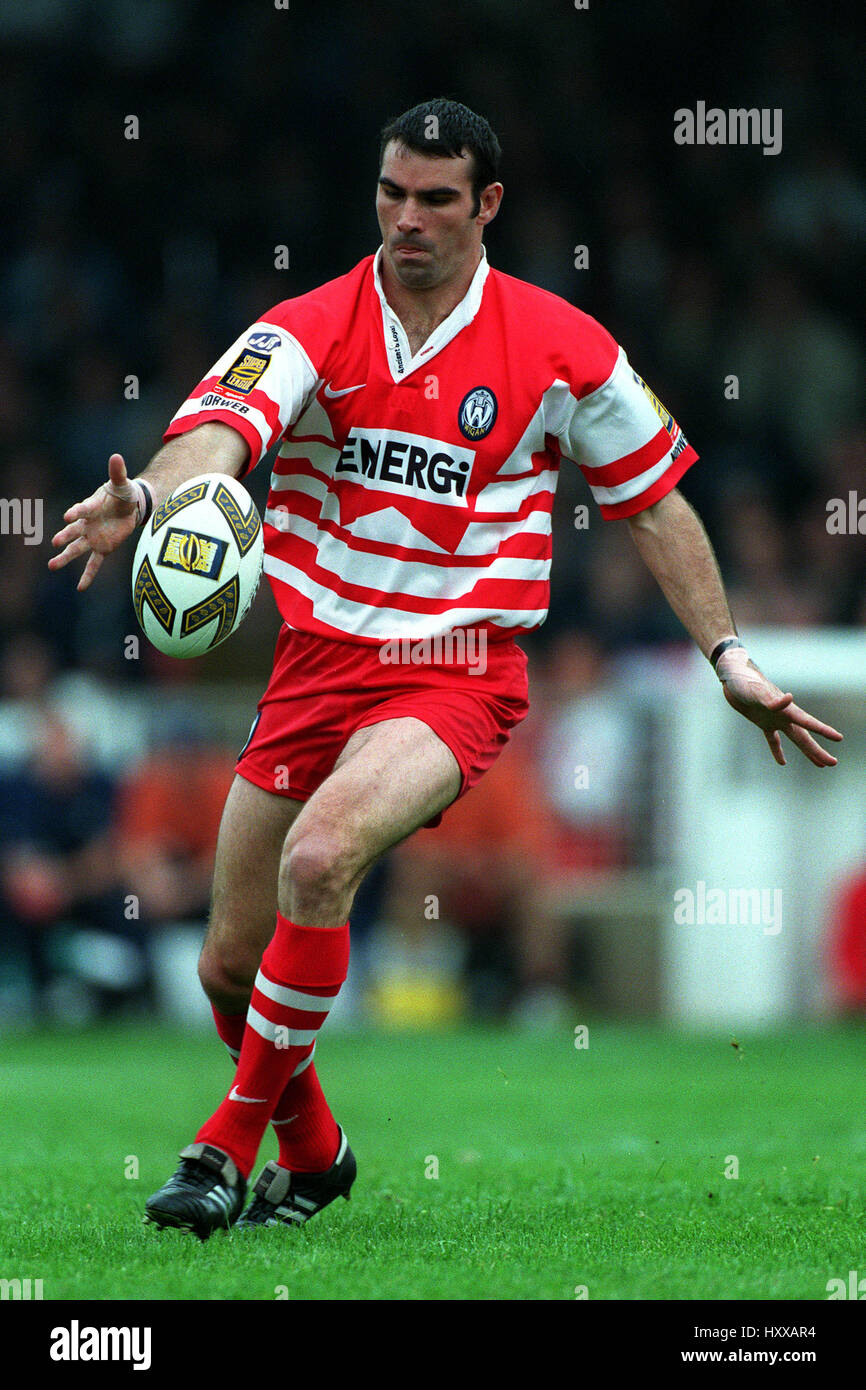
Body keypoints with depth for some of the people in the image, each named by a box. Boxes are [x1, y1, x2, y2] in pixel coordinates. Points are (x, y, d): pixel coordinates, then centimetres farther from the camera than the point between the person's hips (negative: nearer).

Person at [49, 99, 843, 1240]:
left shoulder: (558, 346, -2)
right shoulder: (310, 330, -3)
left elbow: (653, 501, 9)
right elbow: (218, 430, -23)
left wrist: (728, 656, 6)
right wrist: (150, 493, -46)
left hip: (459, 675, -3)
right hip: (317, 662, 3)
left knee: (319, 858, -31)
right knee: (229, 968, 6)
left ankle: (231, 1144, -17)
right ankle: (314, 1156, 35)